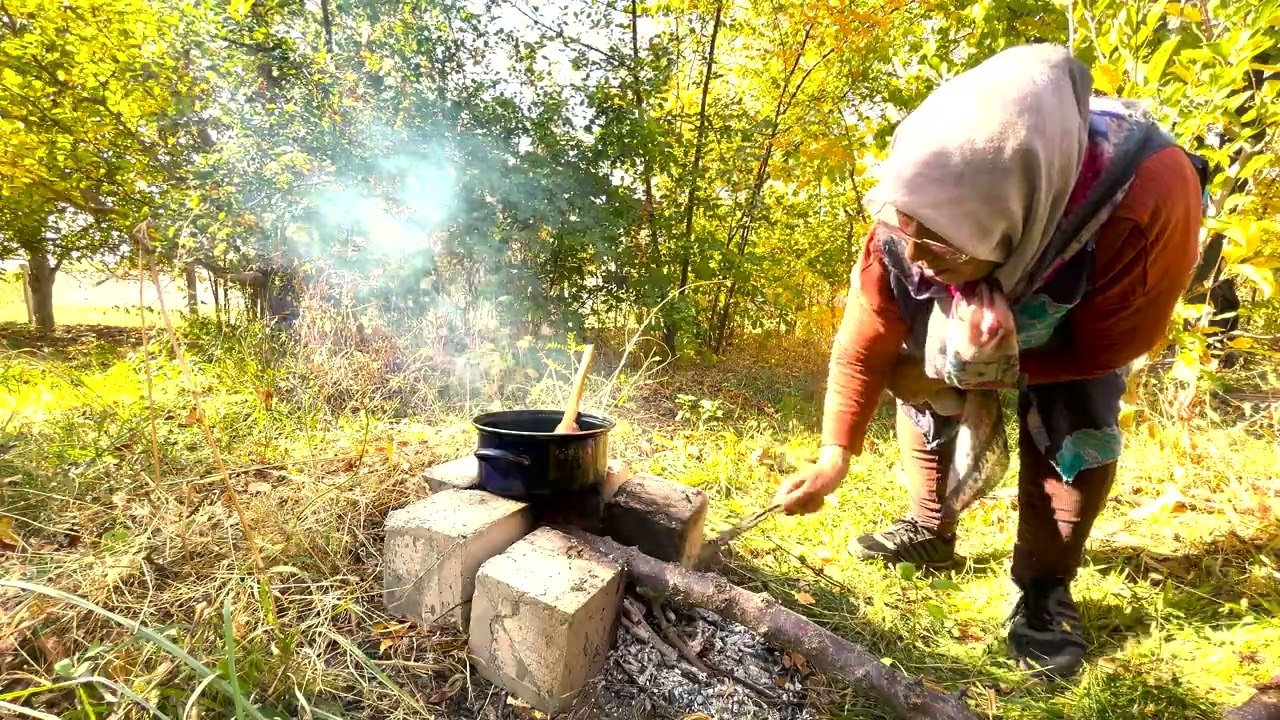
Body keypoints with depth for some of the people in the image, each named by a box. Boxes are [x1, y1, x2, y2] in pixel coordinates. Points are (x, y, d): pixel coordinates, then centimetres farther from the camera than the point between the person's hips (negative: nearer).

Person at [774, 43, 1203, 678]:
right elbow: (866, 337, -25)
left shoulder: (1151, 200, -45)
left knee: (1072, 430, -18)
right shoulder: (915, 217, -37)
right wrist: (835, 454, -29)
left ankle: (1045, 587, 1)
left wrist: (970, 374, -27)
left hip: (1085, 318, -2)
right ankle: (930, 530, 17)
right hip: (971, 310, 3)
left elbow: (1111, 343, -28)